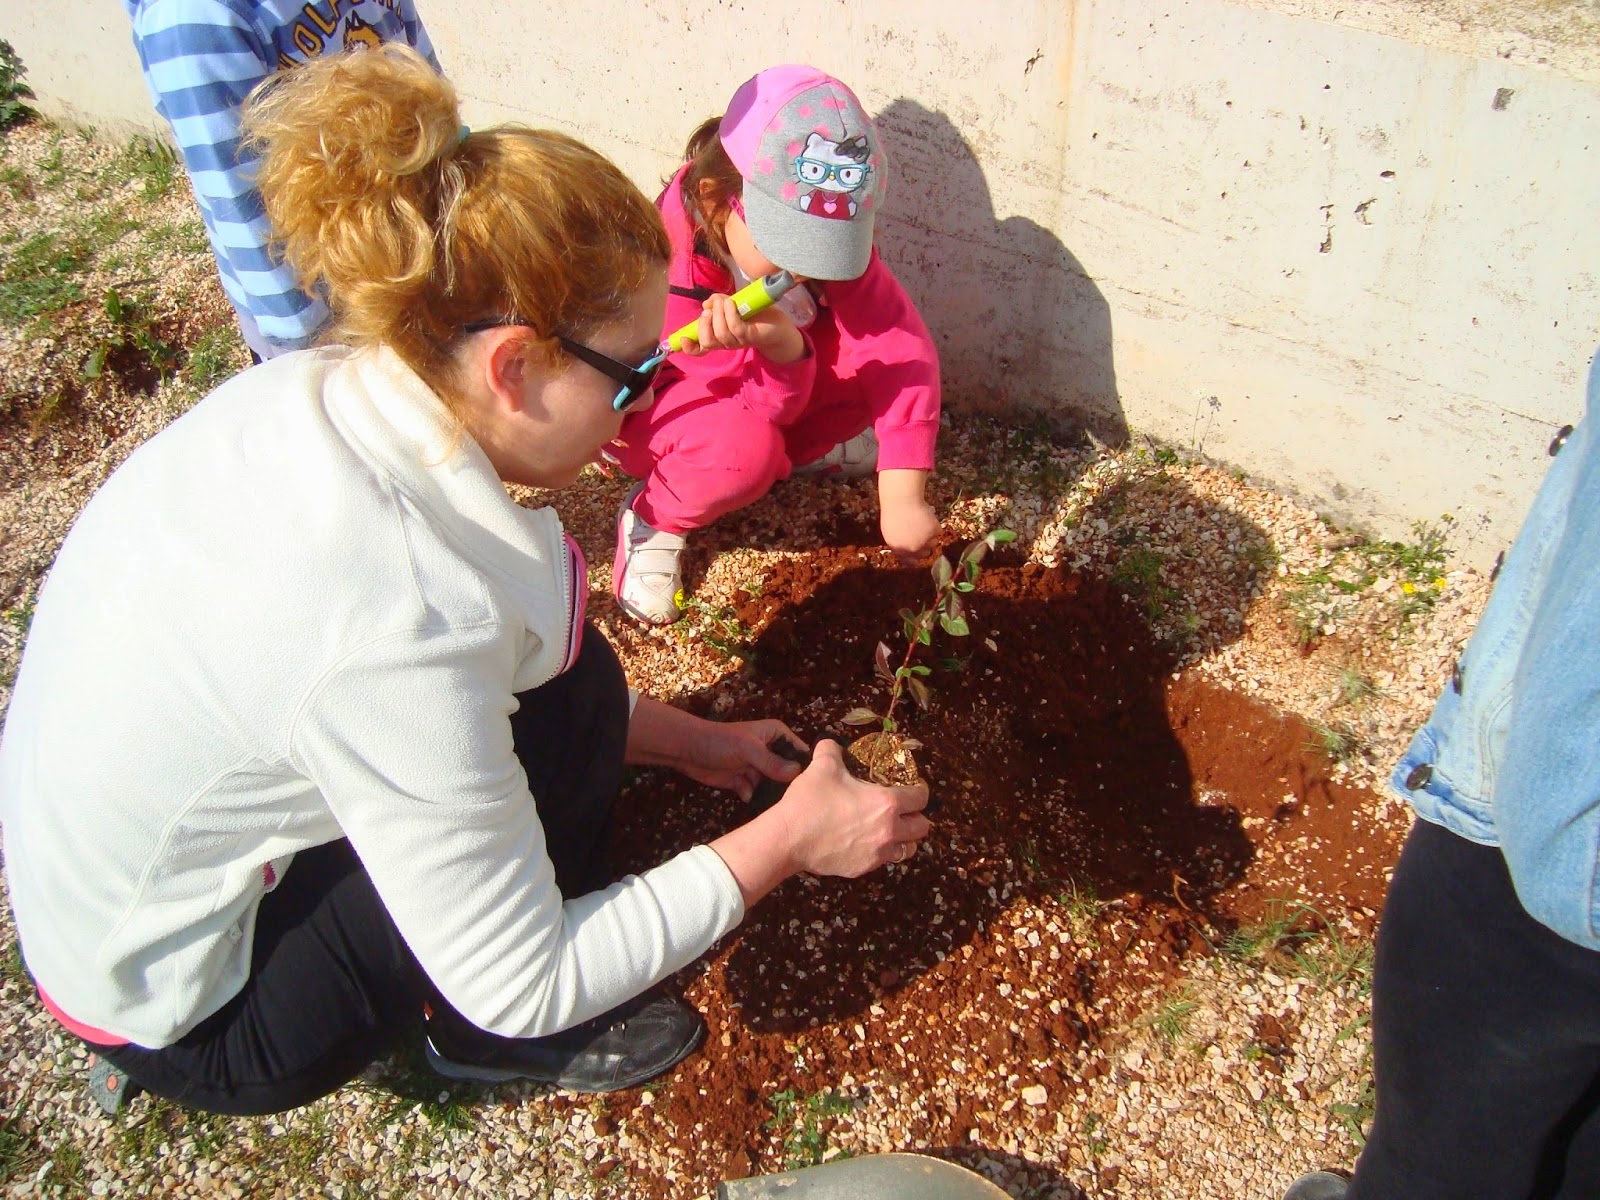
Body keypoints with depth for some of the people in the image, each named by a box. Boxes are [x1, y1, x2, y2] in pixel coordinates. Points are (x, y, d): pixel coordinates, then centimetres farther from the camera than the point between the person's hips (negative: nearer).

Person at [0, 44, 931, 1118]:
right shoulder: (391, 625, -37)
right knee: (566, 698, -17)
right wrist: (787, 841, -16)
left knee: (540, 645, 3)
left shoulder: (310, 394, -13)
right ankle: (492, 1042, 9)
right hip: (189, 1024, -7)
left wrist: (682, 738, 8)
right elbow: (522, 986, -25)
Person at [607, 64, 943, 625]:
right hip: (650, 404, -5)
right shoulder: (672, 265, -36)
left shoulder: (828, 229, -24)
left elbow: (900, 346, -31)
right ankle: (654, 517, -6)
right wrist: (780, 346, -56)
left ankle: (803, 448, 7)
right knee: (742, 449, -39)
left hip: (771, 388, 5)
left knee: (880, 348, -21)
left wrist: (902, 497, -40)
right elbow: (763, 403, -31)